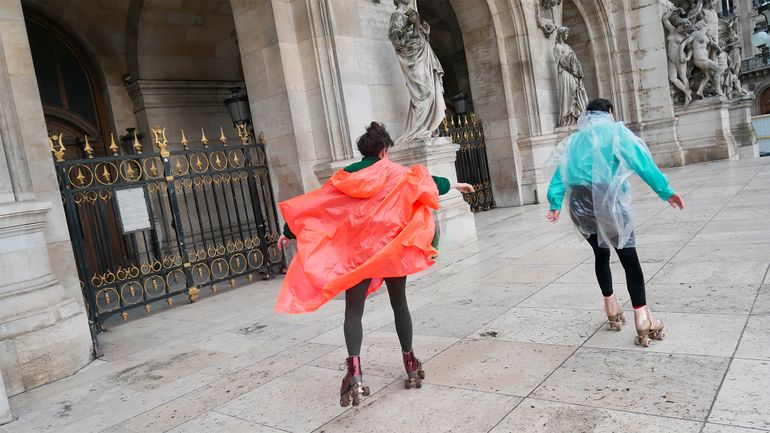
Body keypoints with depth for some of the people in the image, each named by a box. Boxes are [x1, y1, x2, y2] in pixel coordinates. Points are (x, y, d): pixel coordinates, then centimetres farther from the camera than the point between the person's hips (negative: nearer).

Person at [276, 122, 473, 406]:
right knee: (399, 304, 17)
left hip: (357, 250, 0)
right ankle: (410, 363, 26)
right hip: (393, 247, 0)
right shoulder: (397, 173, 3)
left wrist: (290, 232, 16)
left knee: (353, 311, -1)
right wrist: (453, 185, 33)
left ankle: (355, 371, -21)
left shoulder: (346, 177, 7)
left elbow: (315, 203, 8)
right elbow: (428, 182, 15)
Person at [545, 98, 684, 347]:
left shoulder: (575, 139, 22)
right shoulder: (615, 132, 9)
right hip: (606, 197, -5)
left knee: (601, 253, 21)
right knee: (629, 257, -4)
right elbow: (641, 161, -2)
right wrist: (664, 191, -6)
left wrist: (556, 203, 5)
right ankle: (641, 317, -11)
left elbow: (561, 171, 11)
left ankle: (611, 306, 30)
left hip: (578, 201, 5)